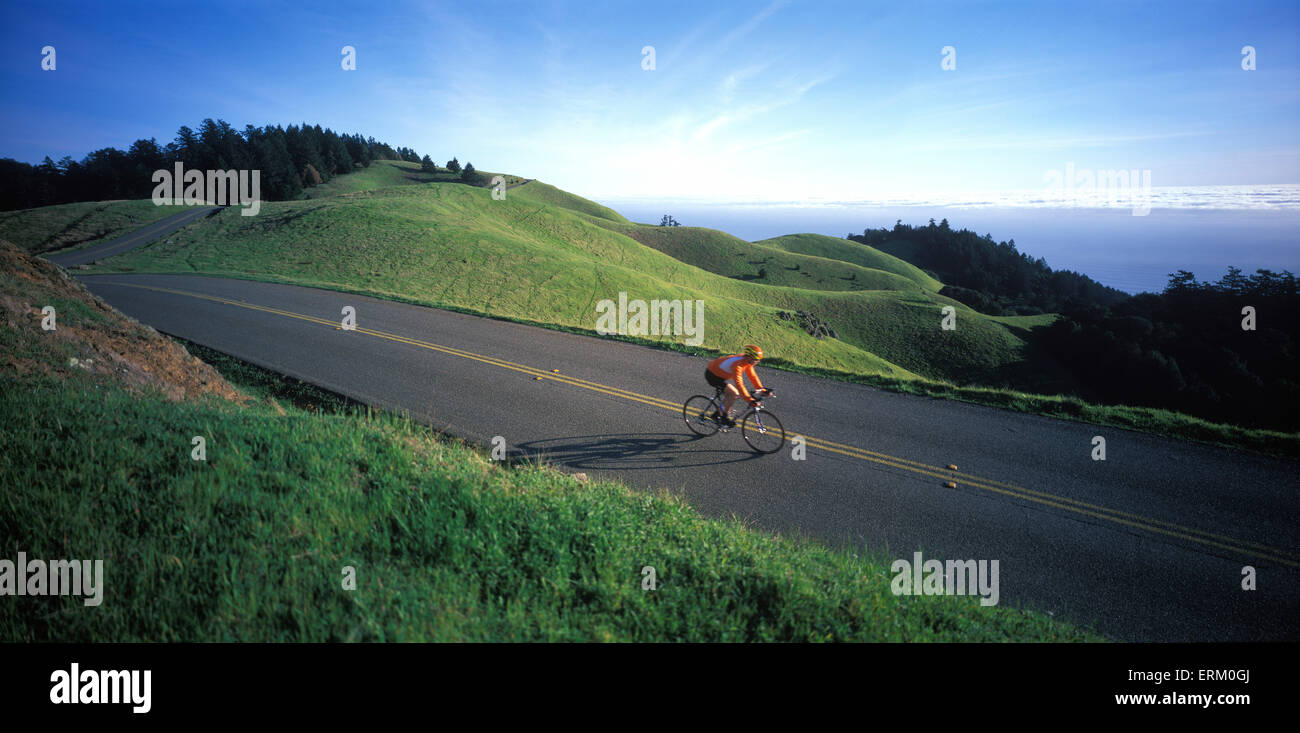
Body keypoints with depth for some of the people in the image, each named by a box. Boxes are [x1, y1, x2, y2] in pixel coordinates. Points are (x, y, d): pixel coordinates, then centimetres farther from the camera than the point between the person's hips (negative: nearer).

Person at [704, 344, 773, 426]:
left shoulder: (747, 361, -8)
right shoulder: (737, 364, -35)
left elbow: (752, 375, 3)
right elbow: (739, 384, -40)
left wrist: (762, 389, -1)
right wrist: (749, 400, -42)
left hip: (721, 374, 10)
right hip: (712, 375, -10)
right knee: (734, 393, -18)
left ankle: (716, 414, 24)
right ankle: (725, 418, -4)